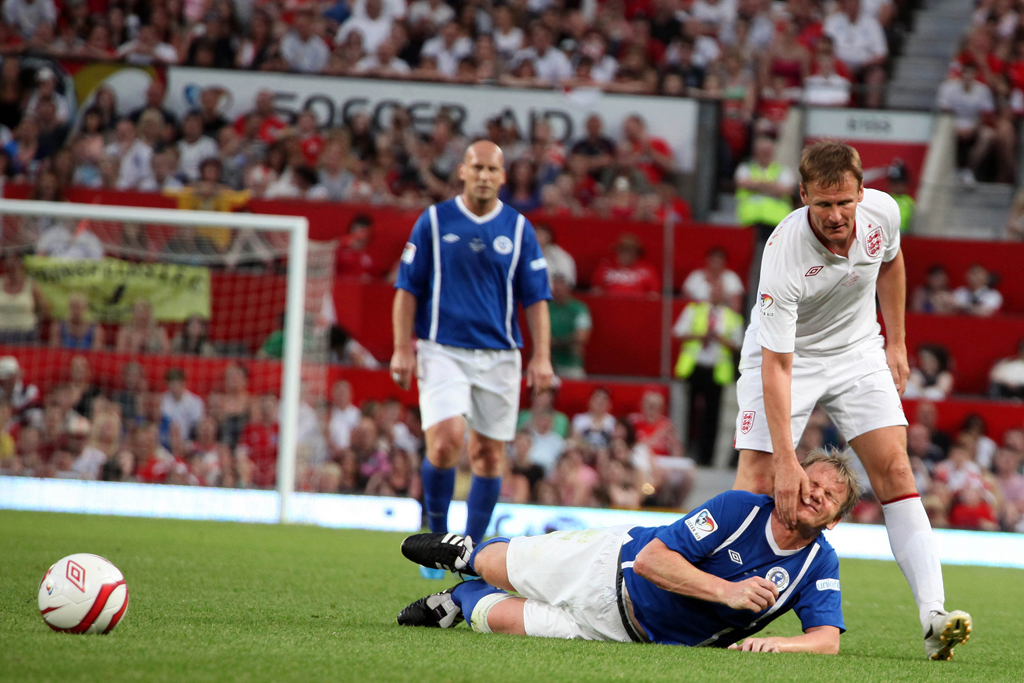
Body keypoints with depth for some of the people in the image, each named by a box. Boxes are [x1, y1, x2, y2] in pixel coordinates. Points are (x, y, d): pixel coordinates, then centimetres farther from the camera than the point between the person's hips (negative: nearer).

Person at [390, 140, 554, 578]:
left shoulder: (518, 229, 6)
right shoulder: (434, 221, 2)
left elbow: (536, 297, 7)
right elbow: (408, 288, 4)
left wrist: (542, 357, -1)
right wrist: (403, 348, -3)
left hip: (499, 356, 2)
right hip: (443, 351, -2)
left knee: (489, 455, 3)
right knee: (446, 440, -20)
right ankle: (437, 535, -1)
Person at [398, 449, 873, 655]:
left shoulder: (820, 567, -19)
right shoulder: (739, 508, -28)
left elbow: (828, 640, -26)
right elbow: (650, 557, -31)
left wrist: (777, 643, -46)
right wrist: (727, 591, -40)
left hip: (639, 635, 2)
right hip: (618, 565, -2)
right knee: (499, 569, 15)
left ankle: (461, 599, 35)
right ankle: (466, 553, 50)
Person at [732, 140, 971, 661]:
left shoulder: (882, 212, -19)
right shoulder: (784, 254, -33)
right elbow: (775, 364, -32)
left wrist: (896, 344, 10)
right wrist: (786, 461, -36)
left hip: (857, 350, 3)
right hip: (784, 356, -3)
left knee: (894, 469, -11)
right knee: (758, 481, -15)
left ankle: (932, 616, -19)